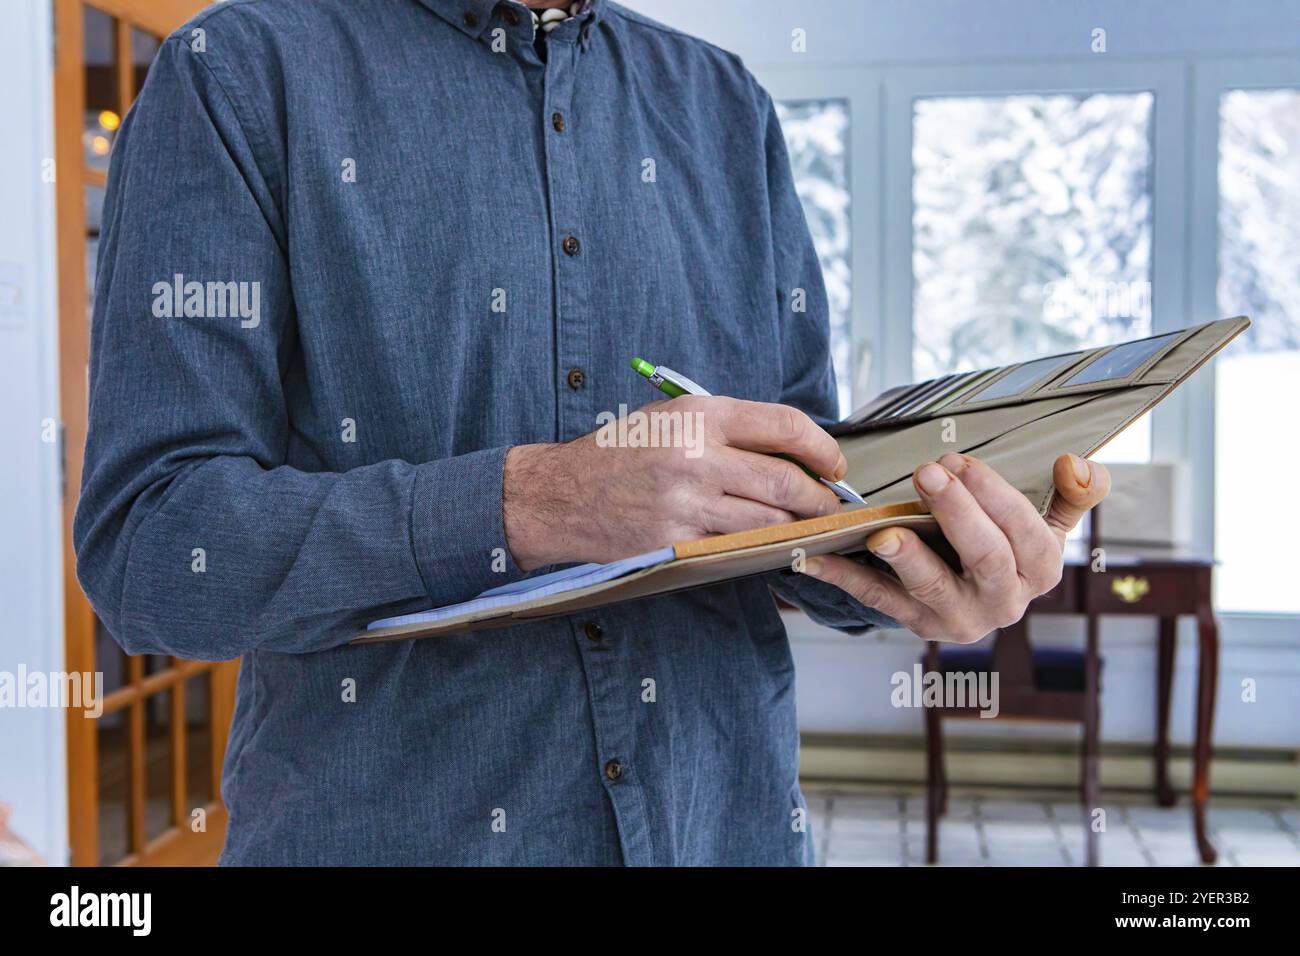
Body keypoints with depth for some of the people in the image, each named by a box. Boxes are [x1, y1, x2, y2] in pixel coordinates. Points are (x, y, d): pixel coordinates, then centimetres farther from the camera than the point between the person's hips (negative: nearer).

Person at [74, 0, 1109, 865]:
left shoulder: (727, 107, 7)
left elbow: (797, 495, 6)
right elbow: (148, 546, -14)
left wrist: (924, 551, -15)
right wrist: (525, 504, -26)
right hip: (391, 822, -3)